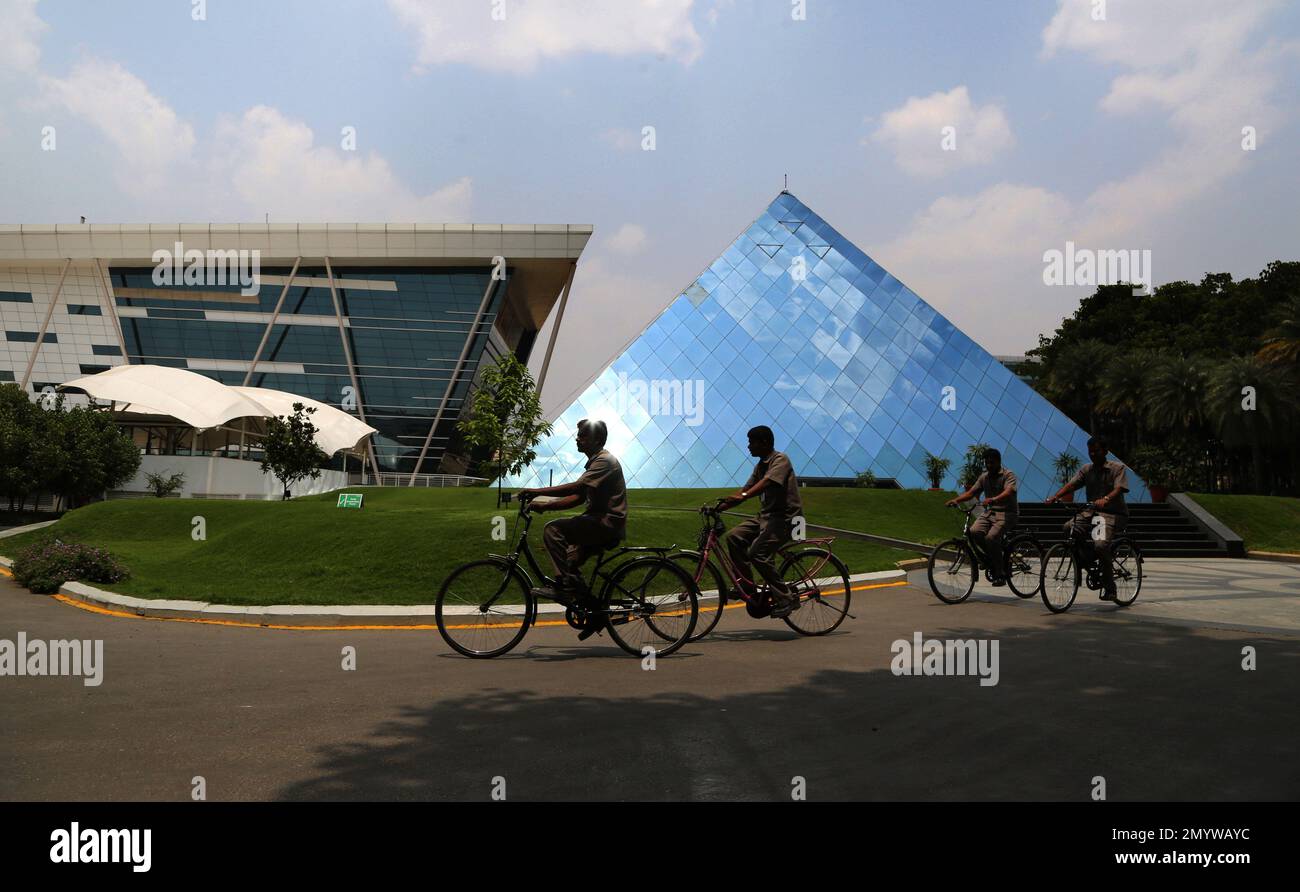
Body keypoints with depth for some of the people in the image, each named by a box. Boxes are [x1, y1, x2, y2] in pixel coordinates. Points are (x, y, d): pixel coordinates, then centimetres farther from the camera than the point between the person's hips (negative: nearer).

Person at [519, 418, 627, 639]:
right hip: (600, 524, 10)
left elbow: (576, 488, -25)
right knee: (568, 561, 7)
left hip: (608, 523, -10)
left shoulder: (605, 460, -12)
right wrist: (545, 506, 5)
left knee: (553, 530, -20)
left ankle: (564, 586, -18)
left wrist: (537, 491, -24)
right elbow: (578, 497, 16)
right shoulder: (595, 462, 20)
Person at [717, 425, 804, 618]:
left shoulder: (780, 460, -10)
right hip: (766, 517, 8)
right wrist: (720, 506, 2)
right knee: (734, 537, -9)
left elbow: (766, 483, -28)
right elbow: (746, 489, 13)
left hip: (785, 517, -8)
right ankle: (748, 588, -2)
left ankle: (785, 600, -14)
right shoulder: (760, 466, 17)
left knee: (758, 553, -24)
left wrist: (742, 496, -42)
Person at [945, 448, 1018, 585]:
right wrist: (956, 500, -11)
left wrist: (994, 499, -45)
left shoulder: (1008, 475, -5)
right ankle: (991, 557, -1)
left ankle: (1000, 574, -16)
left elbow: (1009, 492, -25)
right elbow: (971, 492, 9)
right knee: (975, 531, -24)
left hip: (1007, 513, -6)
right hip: (989, 512, 6)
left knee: (991, 537, -29)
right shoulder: (984, 477, 14)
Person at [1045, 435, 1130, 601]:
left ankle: (1109, 586, -13)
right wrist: (1055, 496, -20)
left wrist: (1105, 499, -40)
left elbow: (1119, 489, -19)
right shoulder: (1087, 469, 12)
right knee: (1067, 529, -20)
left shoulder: (1118, 468, -2)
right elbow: (1071, 484, -1)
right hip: (1091, 512, 6)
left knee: (1101, 544, -29)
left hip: (1113, 514, -6)